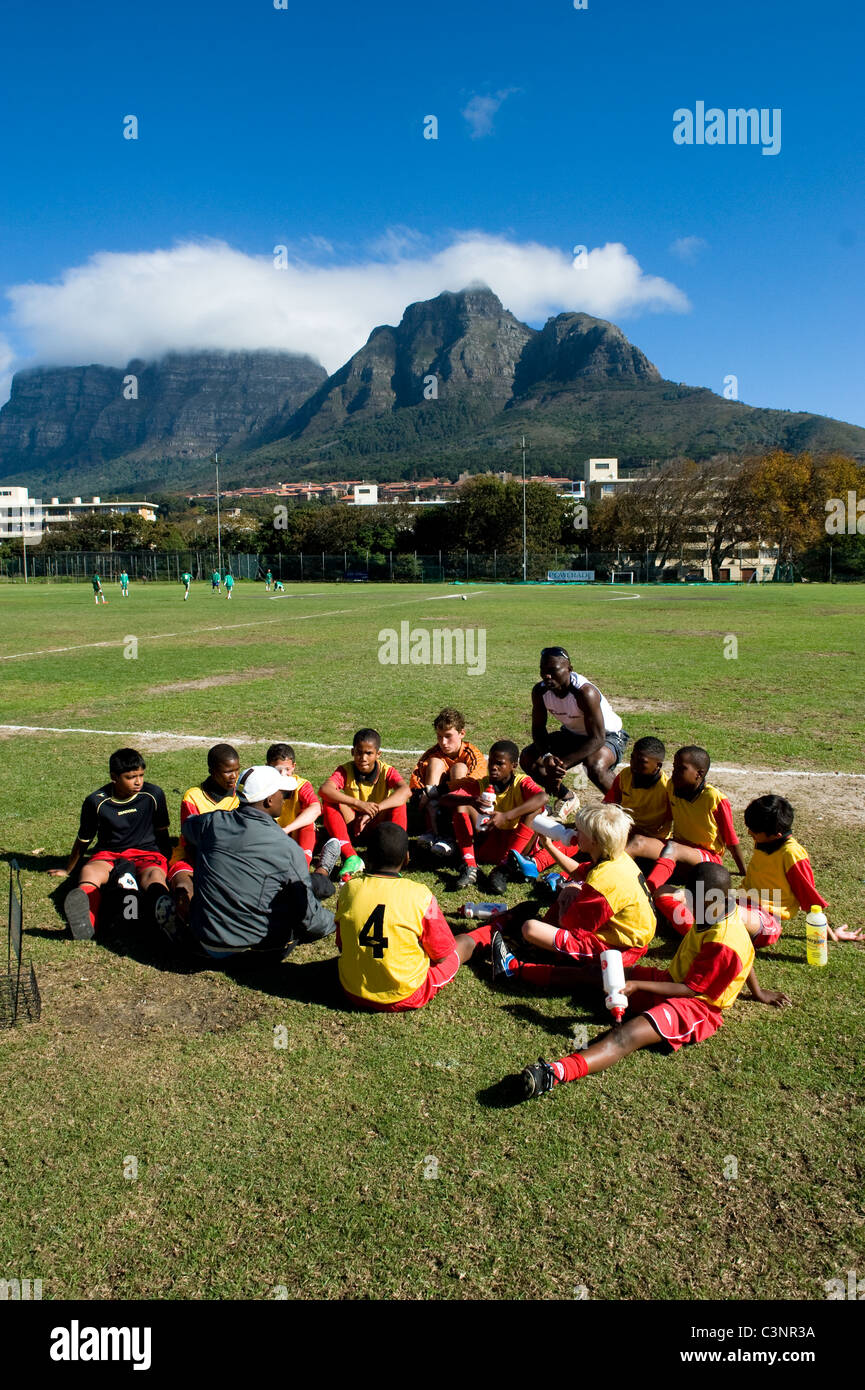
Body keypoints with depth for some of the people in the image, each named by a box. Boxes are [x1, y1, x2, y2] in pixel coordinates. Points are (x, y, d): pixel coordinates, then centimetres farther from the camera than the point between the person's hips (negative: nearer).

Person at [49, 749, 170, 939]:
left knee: (154, 875, -37)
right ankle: (86, 922, -66)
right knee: (88, 871, -34)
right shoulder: (97, 801, -1)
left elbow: (162, 832, 13)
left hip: (147, 853, -1)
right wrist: (68, 870, 25)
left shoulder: (153, 794, -2)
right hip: (109, 854, 1)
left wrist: (166, 861, 17)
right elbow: (84, 840, 14)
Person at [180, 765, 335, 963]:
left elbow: (188, 826, 22)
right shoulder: (287, 848, -19)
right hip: (259, 951, -5)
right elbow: (308, 917, -12)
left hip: (206, 946, 5)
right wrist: (334, 922, 7)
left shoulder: (212, 823, -6)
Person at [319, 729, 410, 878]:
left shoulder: (386, 771, -12)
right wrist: (358, 803, -44)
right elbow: (324, 789, -32)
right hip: (352, 827, 1)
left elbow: (405, 791, -32)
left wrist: (374, 810, -42)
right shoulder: (346, 771, -12)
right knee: (329, 801, -24)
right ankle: (350, 858, -34)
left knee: (398, 804, -26)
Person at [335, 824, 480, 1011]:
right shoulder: (420, 896, -19)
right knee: (466, 942, 18)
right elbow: (441, 955, -8)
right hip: (405, 997, -3)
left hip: (354, 993, 4)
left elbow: (341, 946, 3)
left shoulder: (349, 889, -10)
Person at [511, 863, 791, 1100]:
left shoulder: (724, 944, -27)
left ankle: (557, 1072, -60)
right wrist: (756, 992, 30)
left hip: (697, 1006, -10)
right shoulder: (725, 914, -1)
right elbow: (745, 955, 16)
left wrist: (638, 985, -26)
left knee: (629, 1034, -35)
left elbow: (689, 989, -24)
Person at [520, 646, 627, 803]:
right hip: (572, 734, 7)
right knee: (527, 758, -9)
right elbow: (538, 729, -7)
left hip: (607, 736, -6)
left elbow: (597, 739, -34)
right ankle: (567, 797, 13)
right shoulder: (539, 691, -16)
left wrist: (564, 762, -41)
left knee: (595, 766, -39)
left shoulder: (585, 693, -34)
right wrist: (546, 756, -28)